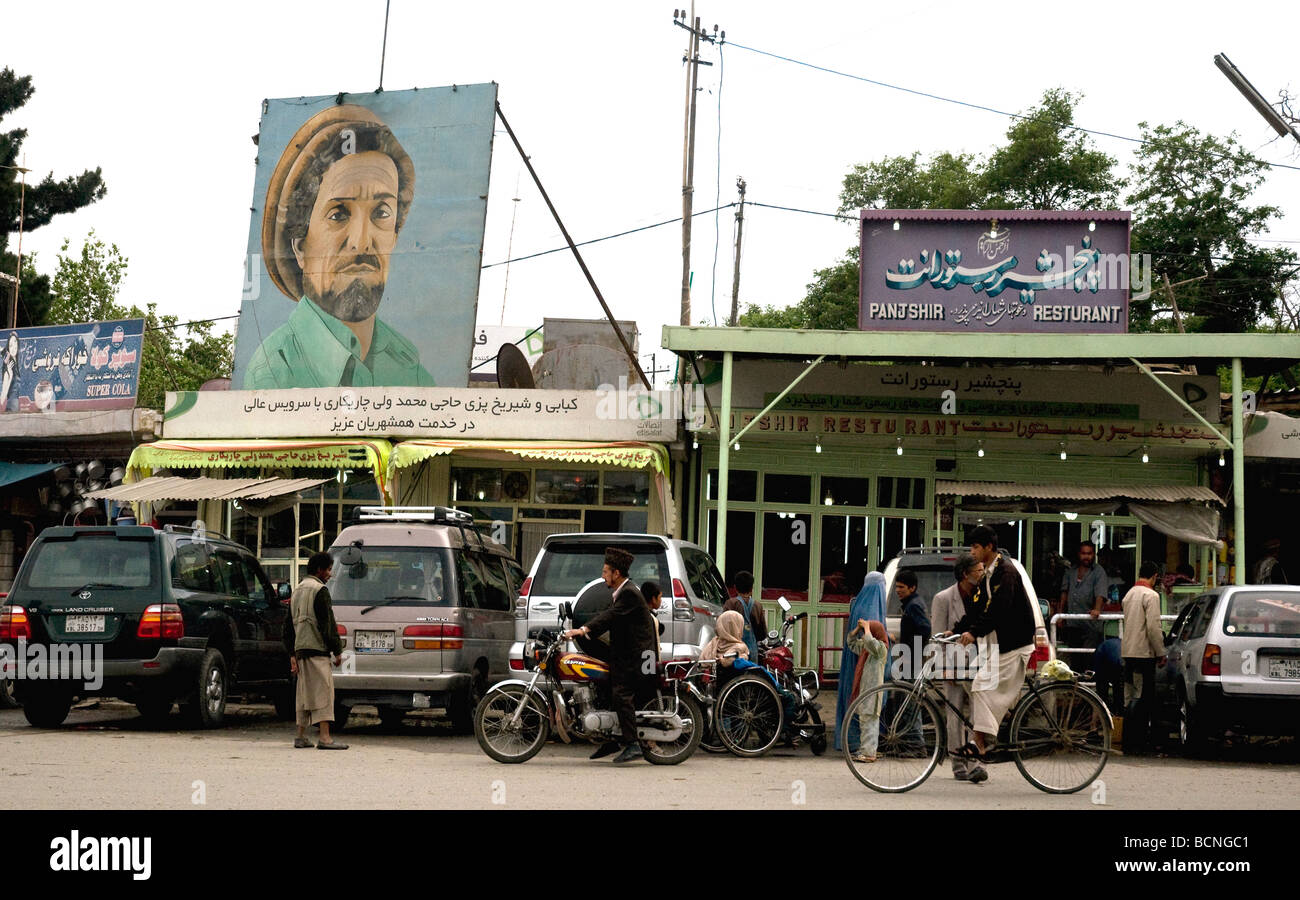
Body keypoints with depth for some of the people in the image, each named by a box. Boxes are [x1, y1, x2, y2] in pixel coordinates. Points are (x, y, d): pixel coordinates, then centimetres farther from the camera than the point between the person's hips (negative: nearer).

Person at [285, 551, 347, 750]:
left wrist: (292, 653, 21)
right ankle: (325, 738, -17)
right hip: (316, 648, -9)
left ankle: (301, 737, 15)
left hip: (300, 649, 9)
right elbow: (328, 623, -13)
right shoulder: (320, 590, -8)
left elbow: (290, 625, 21)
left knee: (305, 692, 13)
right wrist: (337, 650, -9)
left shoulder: (297, 591, 20)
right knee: (323, 690, -11)